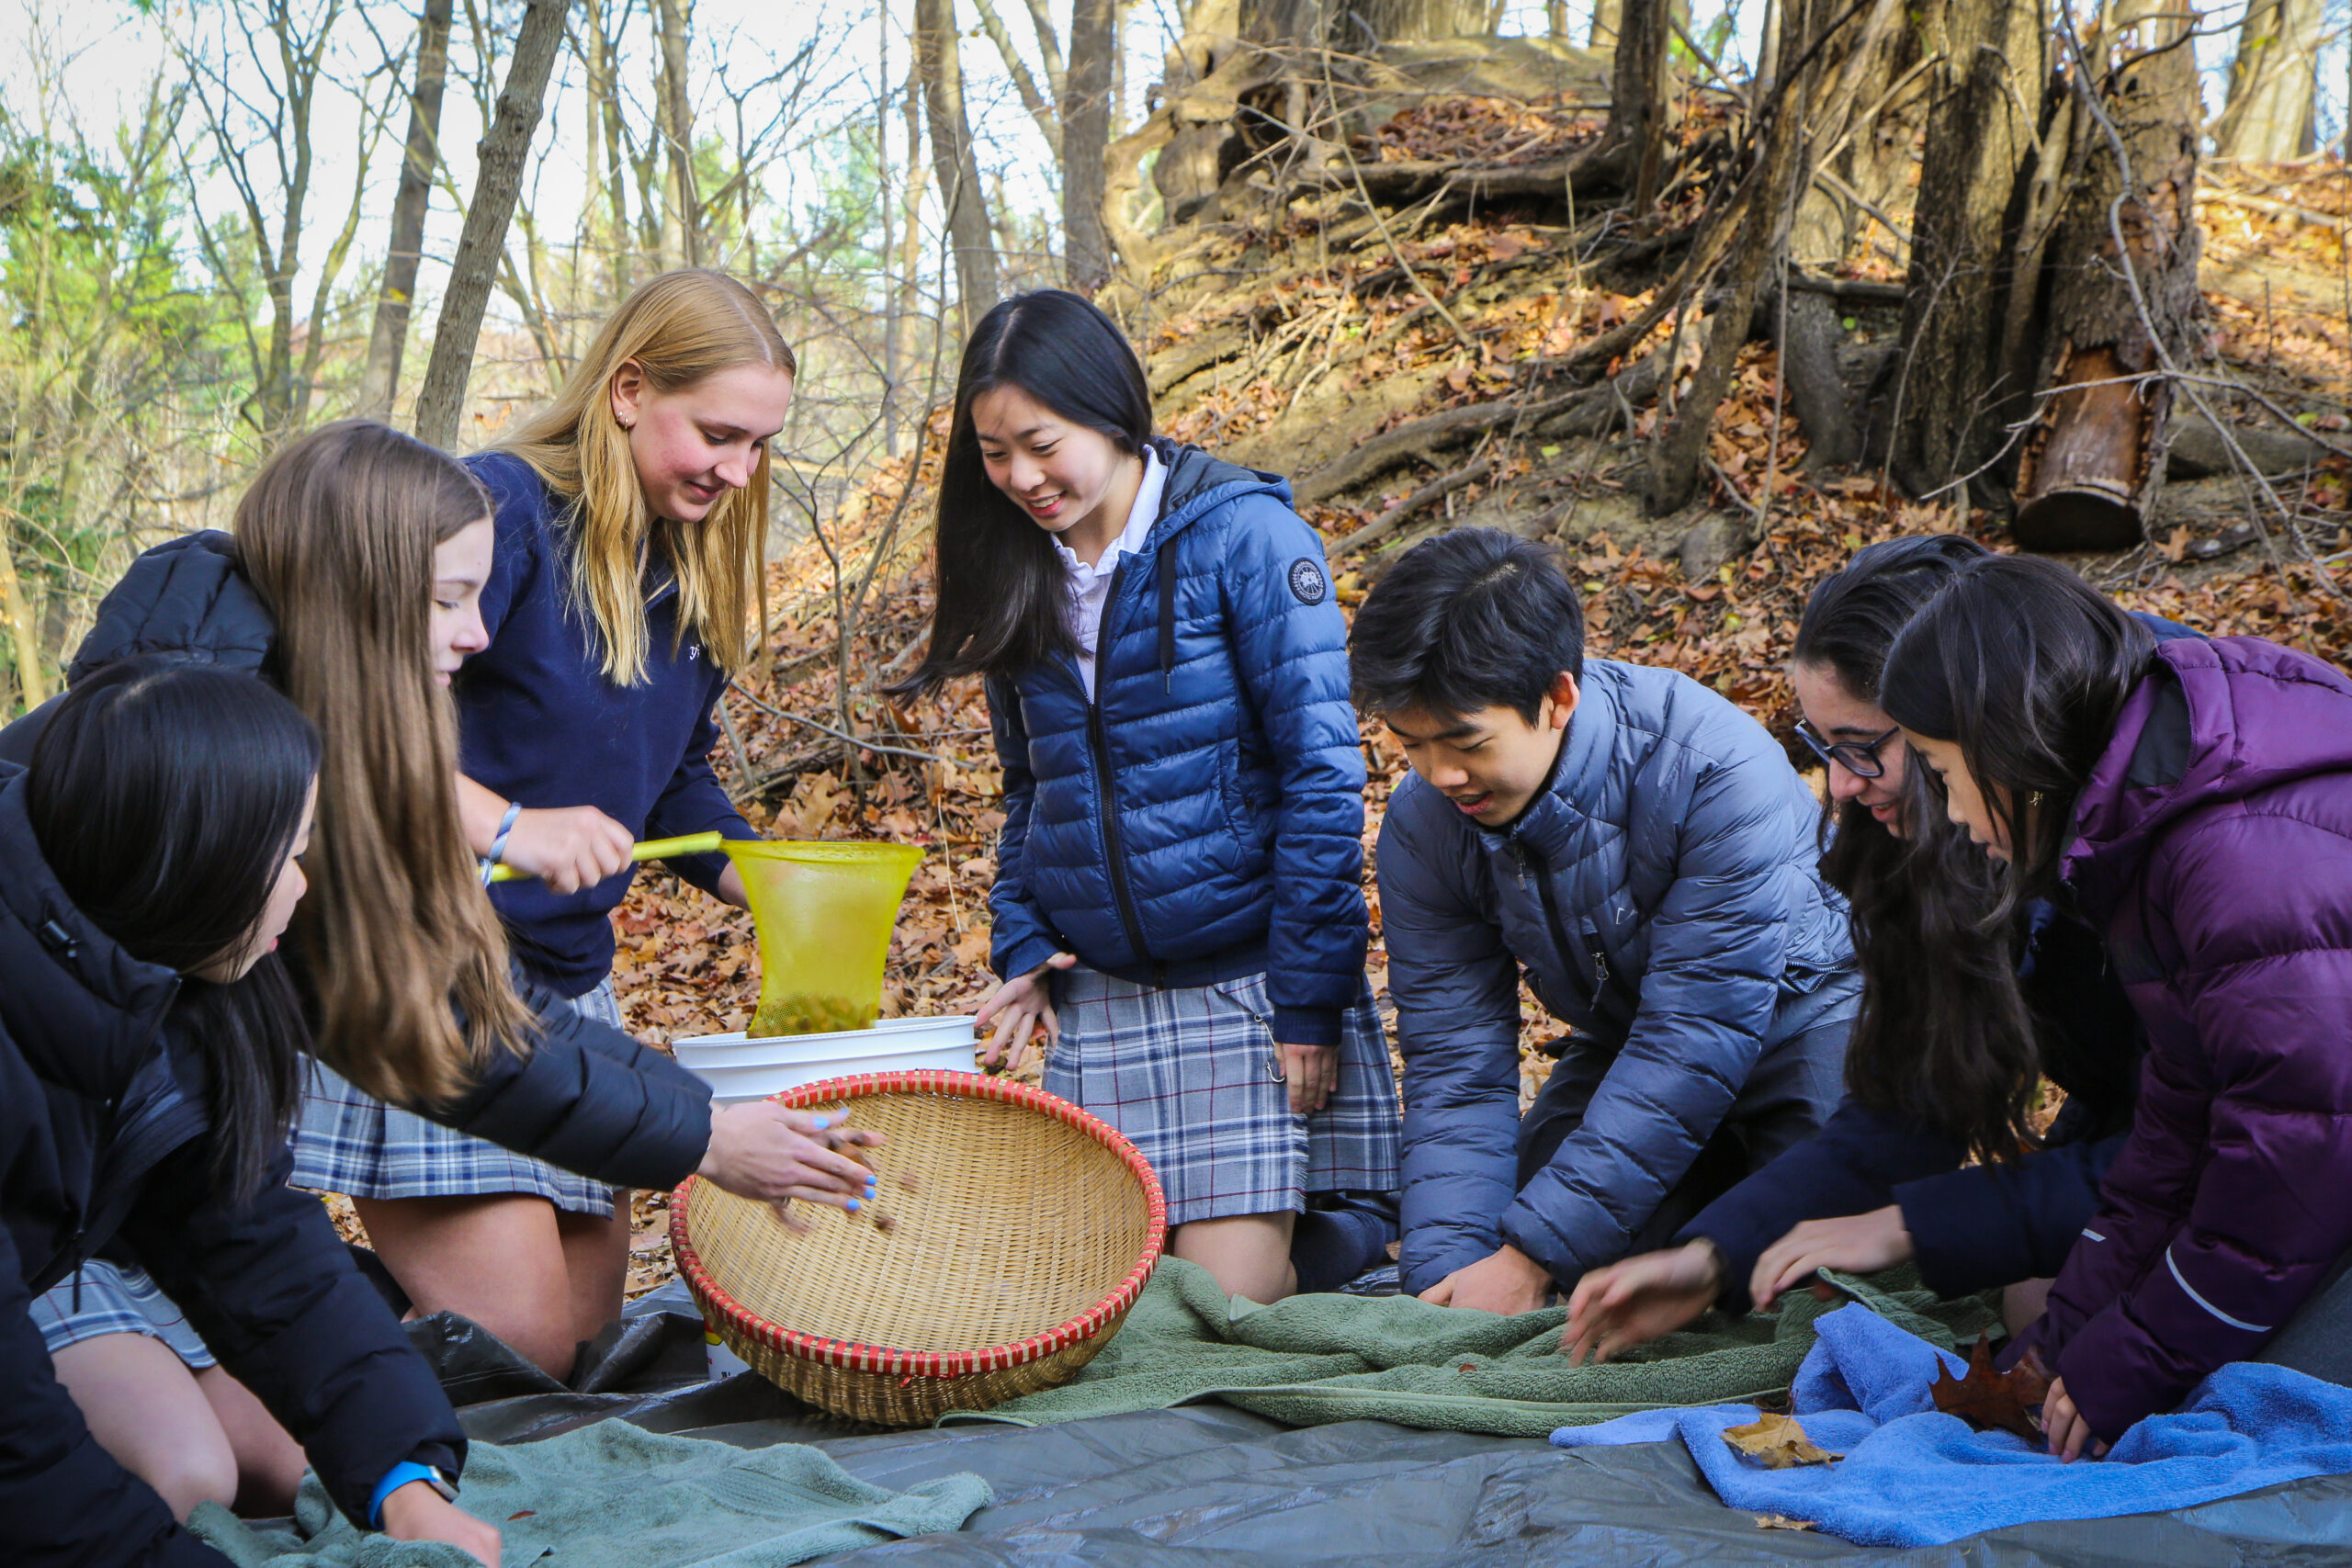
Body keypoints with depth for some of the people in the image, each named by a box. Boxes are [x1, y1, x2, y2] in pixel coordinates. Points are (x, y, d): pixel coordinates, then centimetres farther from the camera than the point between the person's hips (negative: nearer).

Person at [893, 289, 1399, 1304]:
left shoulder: (1243, 534, -10)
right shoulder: (1022, 577, 8)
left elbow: (1321, 769, -12)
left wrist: (1310, 998, -14)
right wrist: (1021, 948, 5)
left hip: (1252, 978, -5)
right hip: (1099, 994, 5)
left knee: (1225, 1297, -7)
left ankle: (1347, 1219, 22)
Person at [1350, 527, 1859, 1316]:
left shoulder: (1713, 769, -33)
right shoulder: (1423, 828, -16)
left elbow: (1694, 1040, -34)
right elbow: (1456, 1070, -14)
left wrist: (1534, 1254, -36)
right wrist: (1445, 1272, -29)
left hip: (1800, 1014, -5)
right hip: (1624, 1042, 5)